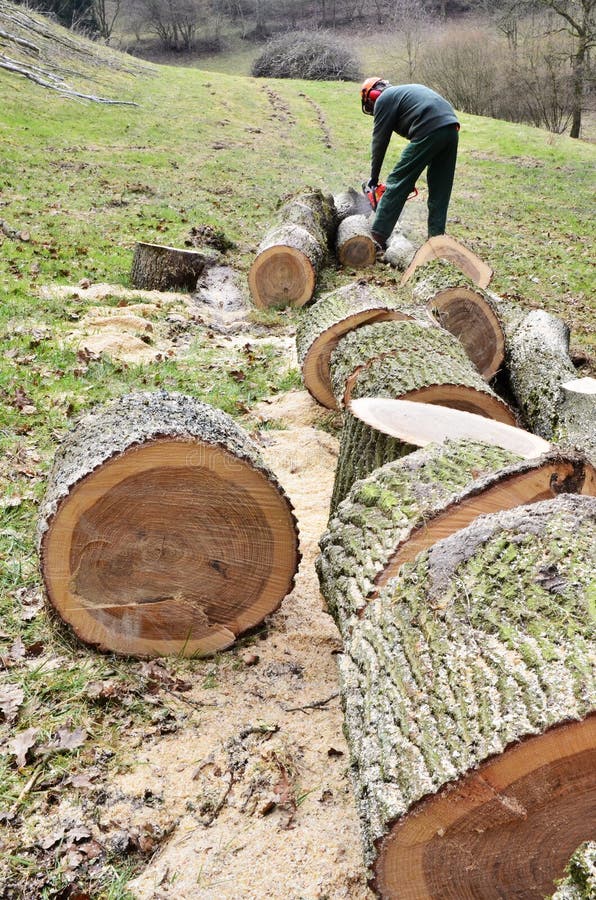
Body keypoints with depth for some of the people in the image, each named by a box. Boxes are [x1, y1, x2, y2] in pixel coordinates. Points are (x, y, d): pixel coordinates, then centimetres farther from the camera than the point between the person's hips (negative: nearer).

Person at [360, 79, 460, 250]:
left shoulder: (384, 99, 9)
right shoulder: (408, 90, 33)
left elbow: (379, 141, 7)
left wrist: (374, 178, 15)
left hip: (430, 132, -8)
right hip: (452, 128, 8)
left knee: (397, 183, -2)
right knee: (440, 190, 14)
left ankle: (378, 237, -2)